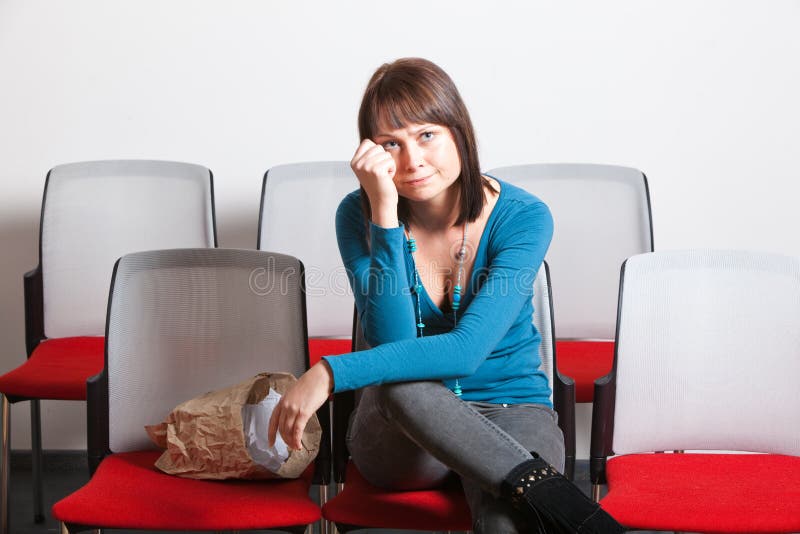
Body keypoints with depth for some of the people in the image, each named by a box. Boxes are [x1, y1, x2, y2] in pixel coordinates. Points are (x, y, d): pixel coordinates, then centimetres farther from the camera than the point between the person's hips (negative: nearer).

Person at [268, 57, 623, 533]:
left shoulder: (523, 218, -13)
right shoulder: (360, 216, -7)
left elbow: (466, 350, -24)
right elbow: (392, 342, -20)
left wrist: (331, 374, -29)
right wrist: (385, 215, -27)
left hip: (510, 410, -3)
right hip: (402, 428, 3)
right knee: (401, 381, -35)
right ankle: (549, 493, -30)